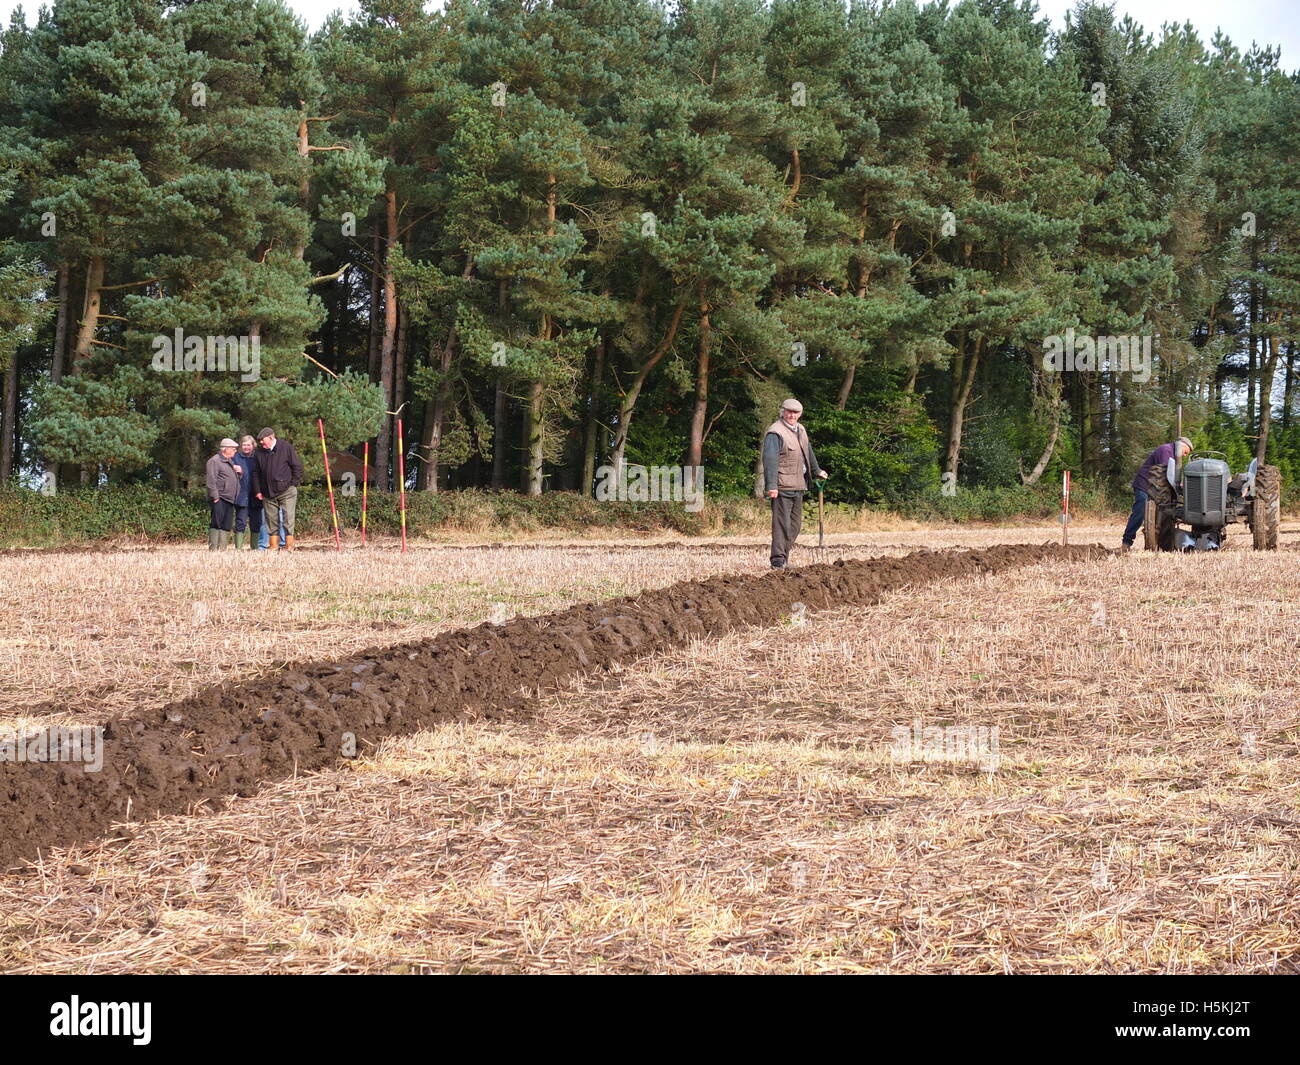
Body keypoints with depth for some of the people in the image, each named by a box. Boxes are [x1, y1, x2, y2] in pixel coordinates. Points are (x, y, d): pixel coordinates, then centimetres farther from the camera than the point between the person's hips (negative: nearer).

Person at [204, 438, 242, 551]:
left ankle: (223, 549, 9)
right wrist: (215, 497, -19)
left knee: (227, 525, 7)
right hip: (220, 499, -9)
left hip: (229, 499, 9)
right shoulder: (214, 461, -5)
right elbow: (211, 481, -13)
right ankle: (213, 549, -14)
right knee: (217, 524, -12)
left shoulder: (230, 461, 23)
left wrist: (240, 471, 12)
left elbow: (235, 478, 35)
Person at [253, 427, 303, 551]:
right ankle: (274, 546, 11)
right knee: (272, 521, 5)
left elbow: (297, 467, -1)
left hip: (286, 491, -4)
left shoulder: (286, 447, -3)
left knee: (287, 519, -8)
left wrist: (293, 484, -4)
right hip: (268, 493, 5)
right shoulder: (260, 452, 9)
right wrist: (258, 491, 8)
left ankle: (289, 546, -6)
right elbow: (257, 474, 16)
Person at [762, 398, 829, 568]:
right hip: (782, 486, -9)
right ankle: (778, 560, -12)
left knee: (795, 523, 12)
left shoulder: (801, 430, 16)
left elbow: (808, 451, 34)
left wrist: (817, 470, 46)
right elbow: (770, 460, -20)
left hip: (798, 485, 9)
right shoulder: (775, 433, -12)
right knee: (782, 523, -11)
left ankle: (783, 556, 19)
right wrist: (771, 486, -27)